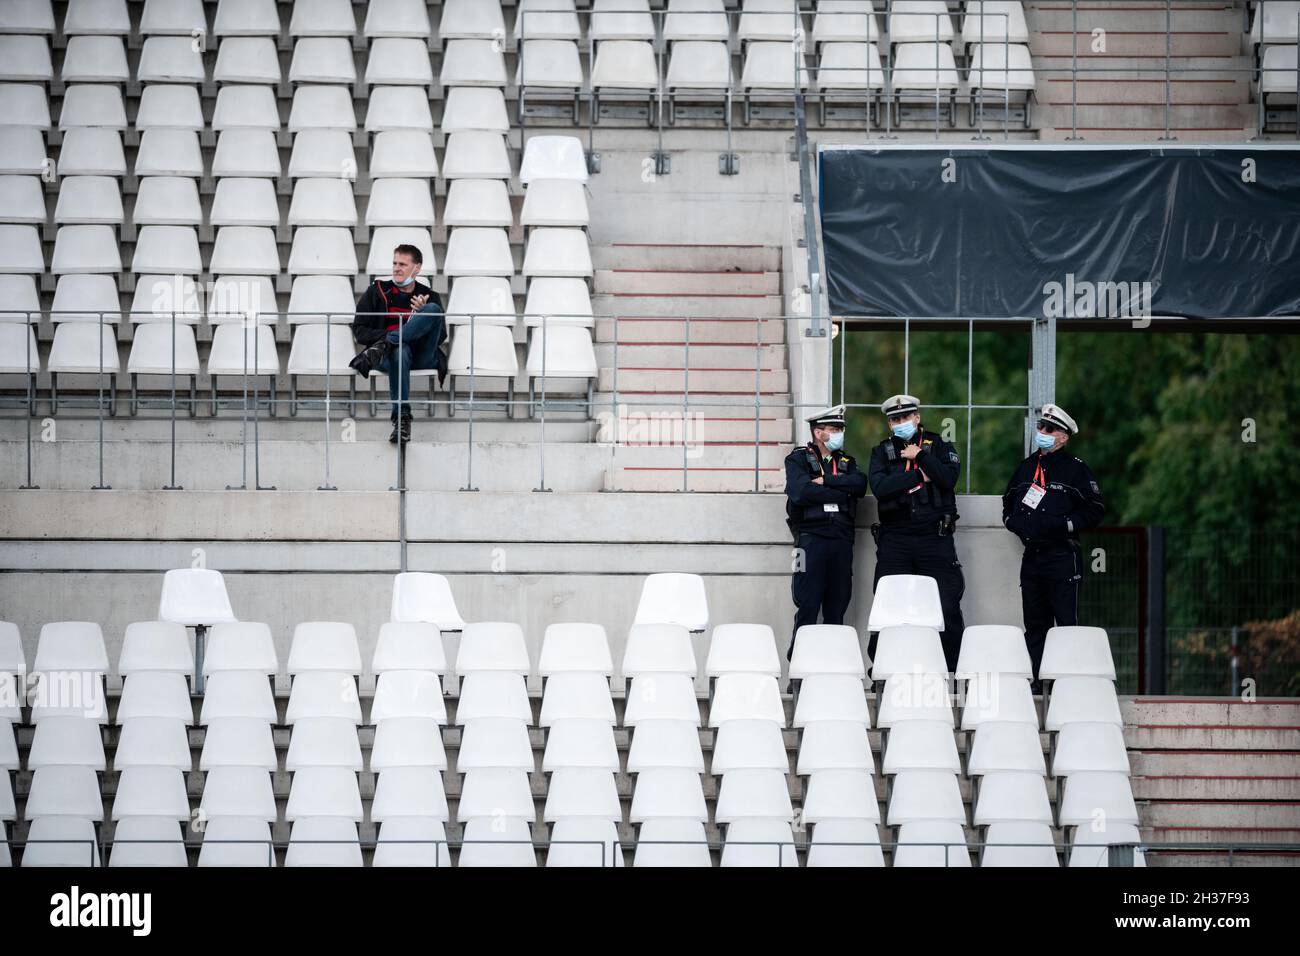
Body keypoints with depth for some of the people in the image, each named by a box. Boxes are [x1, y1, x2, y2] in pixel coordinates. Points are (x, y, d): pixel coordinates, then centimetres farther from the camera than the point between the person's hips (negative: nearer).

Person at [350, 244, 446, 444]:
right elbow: (359, 331, 10)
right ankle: (402, 419, -51)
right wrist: (386, 335, -9)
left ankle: (383, 346, -36)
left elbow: (440, 337, 10)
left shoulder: (429, 297, 20)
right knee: (400, 349, -42)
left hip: (422, 356, 1)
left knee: (434, 309, -24)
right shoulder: (377, 292, 19)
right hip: (391, 355, -1)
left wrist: (423, 313, -8)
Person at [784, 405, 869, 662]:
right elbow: (799, 492, -14)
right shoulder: (798, 459, 5)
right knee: (808, 605, -8)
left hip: (841, 538, 5)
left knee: (837, 606, 4)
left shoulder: (846, 462, 19)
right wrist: (841, 491, -6)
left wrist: (825, 481, -10)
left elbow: (860, 485, -1)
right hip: (811, 536, -5)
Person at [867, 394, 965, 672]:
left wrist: (920, 457, -9)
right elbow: (879, 487, -8)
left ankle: (951, 669, 1)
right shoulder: (882, 451, 11)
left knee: (947, 606, -6)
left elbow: (949, 477, -9)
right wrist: (920, 475, -8)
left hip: (935, 537, -1)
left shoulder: (937, 445, 8)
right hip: (895, 539, 1)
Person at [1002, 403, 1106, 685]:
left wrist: (1064, 524, -12)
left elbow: (1095, 511, -2)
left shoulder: (1074, 469, 0)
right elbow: (1009, 503, 30)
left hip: (1062, 555, -6)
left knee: (1066, 620, -9)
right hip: (1031, 554, 6)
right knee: (1034, 623, 6)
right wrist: (1013, 521, 10)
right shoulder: (1026, 467, 17)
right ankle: (1035, 680, 9)